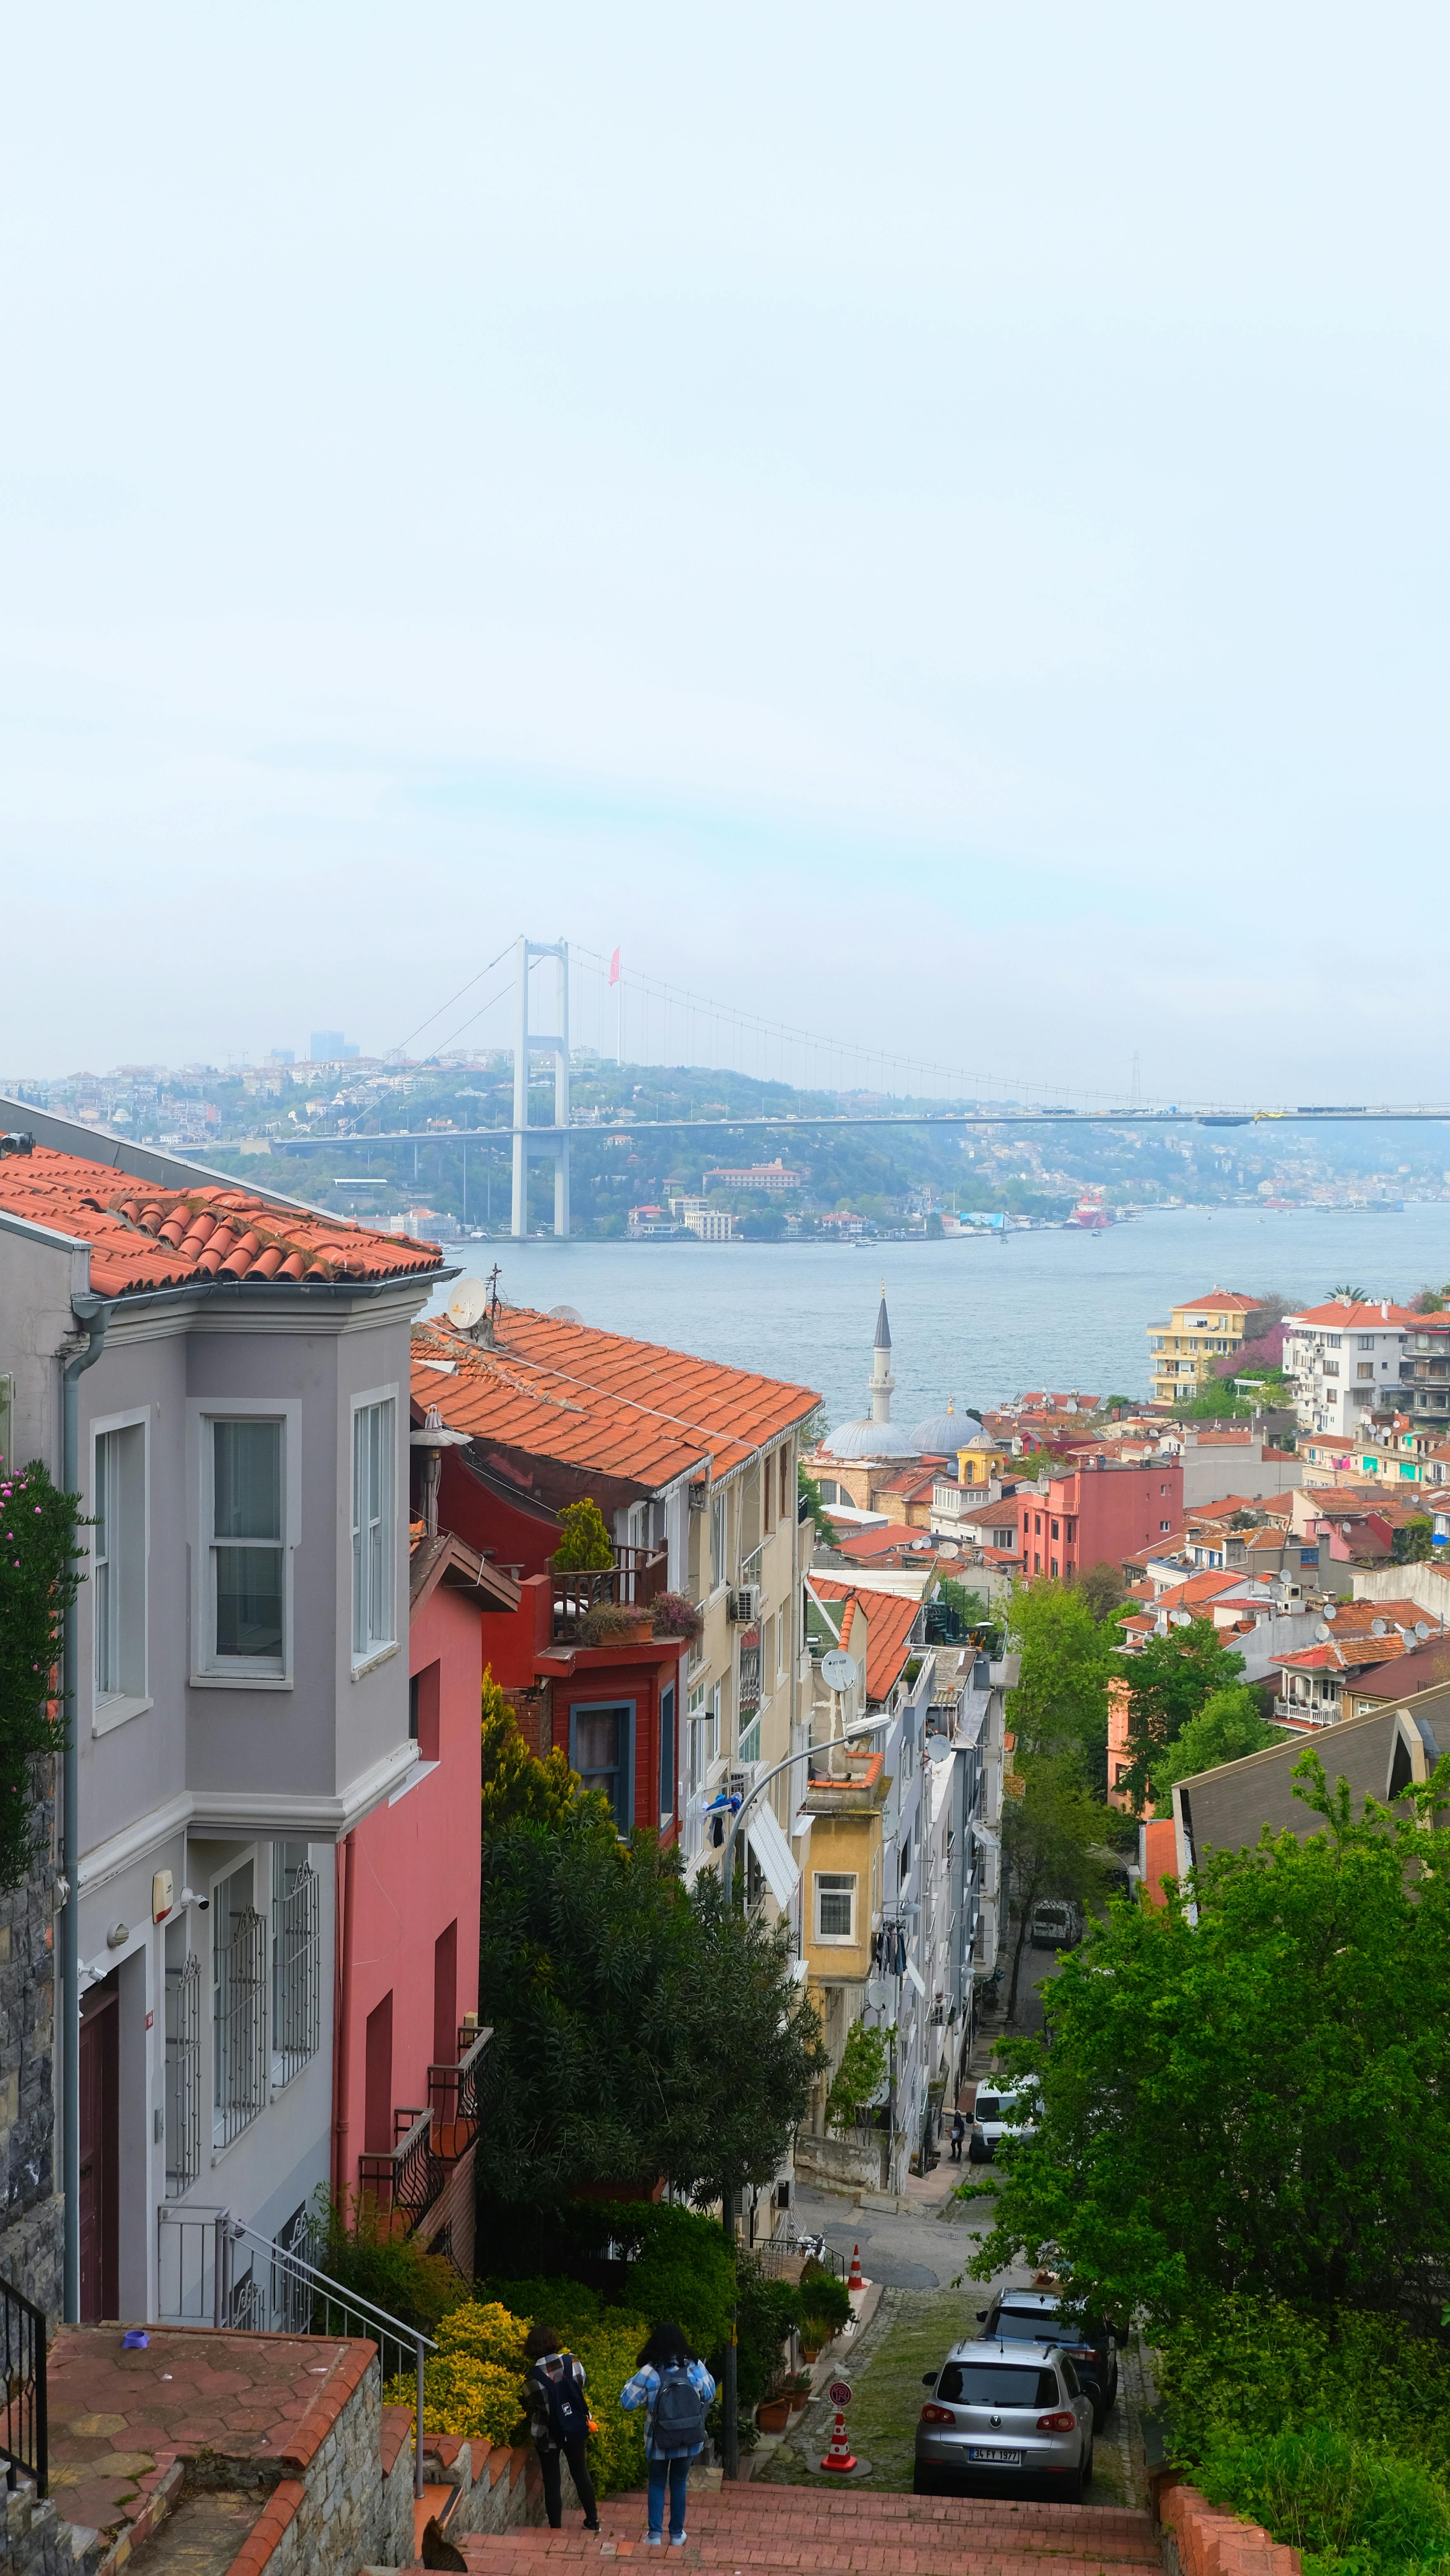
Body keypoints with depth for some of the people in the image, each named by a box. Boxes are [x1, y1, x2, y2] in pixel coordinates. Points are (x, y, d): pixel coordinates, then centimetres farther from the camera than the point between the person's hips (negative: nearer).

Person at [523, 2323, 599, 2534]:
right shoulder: (573, 2363, -12)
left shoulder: (532, 2377, -20)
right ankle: (593, 2521, 32)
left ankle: (555, 2530, 16)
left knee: (552, 2482, 10)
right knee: (581, 2474, 21)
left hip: (548, 2435, -3)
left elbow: (534, 2406, -10)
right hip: (575, 2429, 3)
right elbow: (581, 2385, 1)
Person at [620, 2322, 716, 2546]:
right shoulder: (695, 2368, -10)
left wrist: (632, 2382, 6)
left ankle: (655, 2535, 17)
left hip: (658, 2443, -2)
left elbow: (627, 2402, -10)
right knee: (679, 2484, 20)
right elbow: (709, 2393, 6)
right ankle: (677, 2535, 27)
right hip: (688, 2441, 2)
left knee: (657, 2484, 18)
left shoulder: (649, 2373, -17)